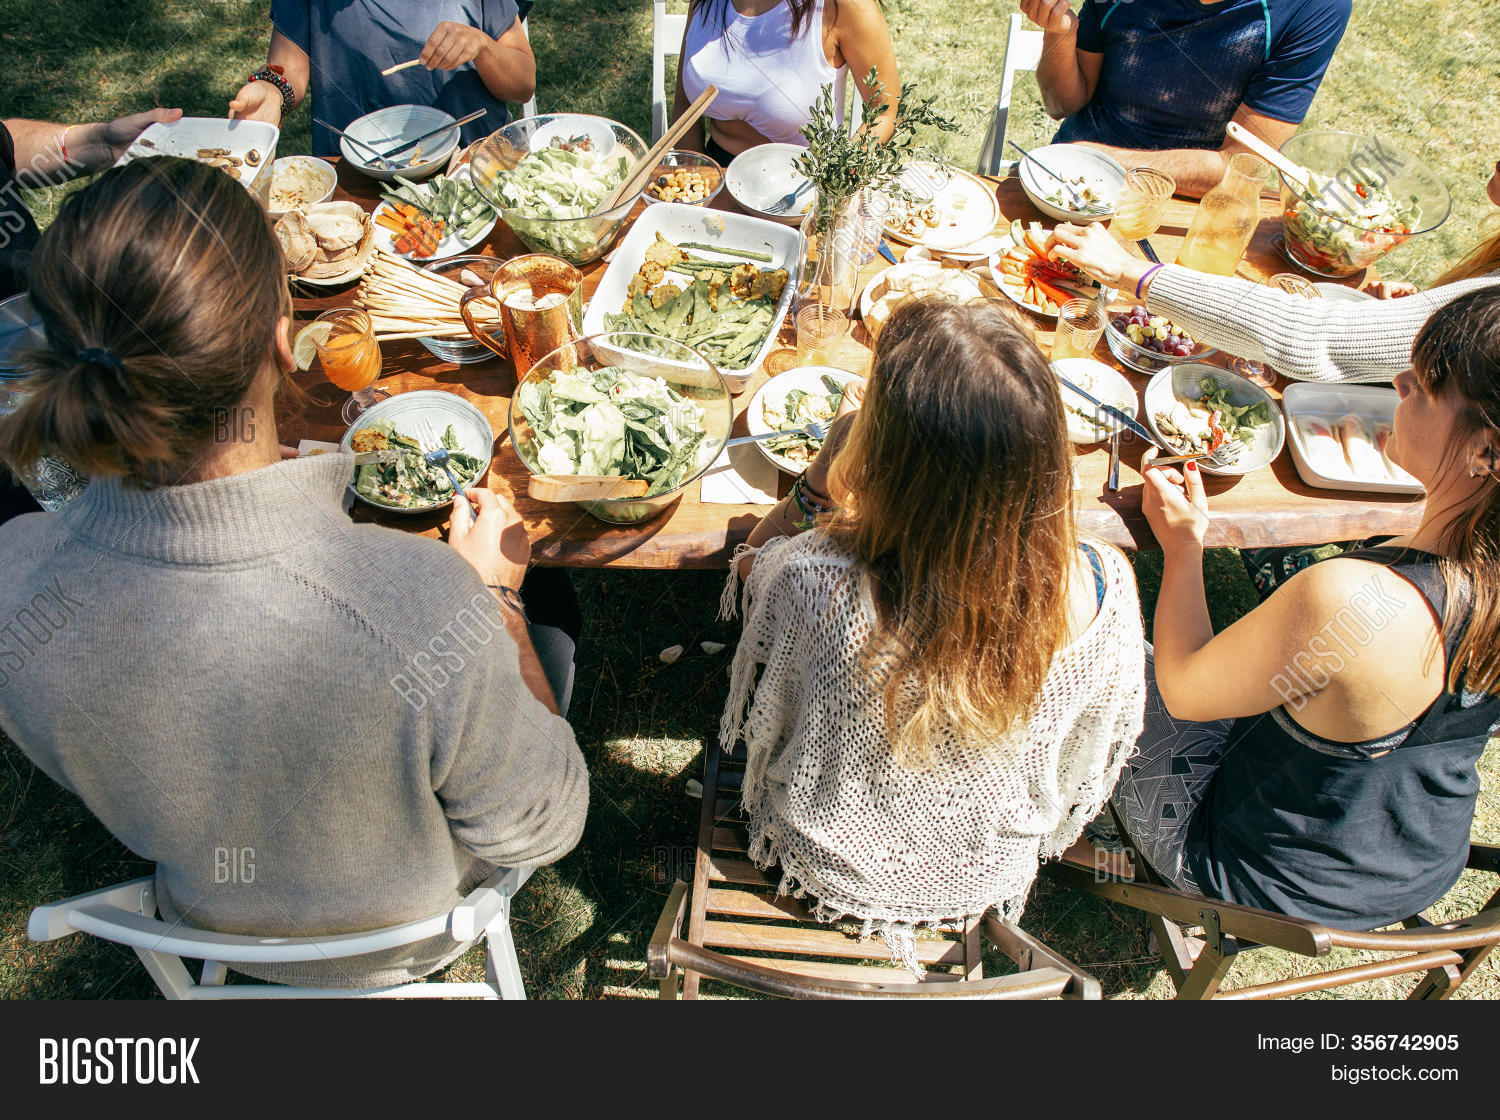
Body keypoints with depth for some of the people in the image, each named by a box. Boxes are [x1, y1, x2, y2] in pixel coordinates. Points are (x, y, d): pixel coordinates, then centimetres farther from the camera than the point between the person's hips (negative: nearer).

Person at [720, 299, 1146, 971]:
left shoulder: (816, 587, -42)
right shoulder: (1105, 590, -34)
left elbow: (753, 561, -14)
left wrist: (827, 465, -18)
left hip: (829, 863, -1)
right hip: (987, 876, 2)